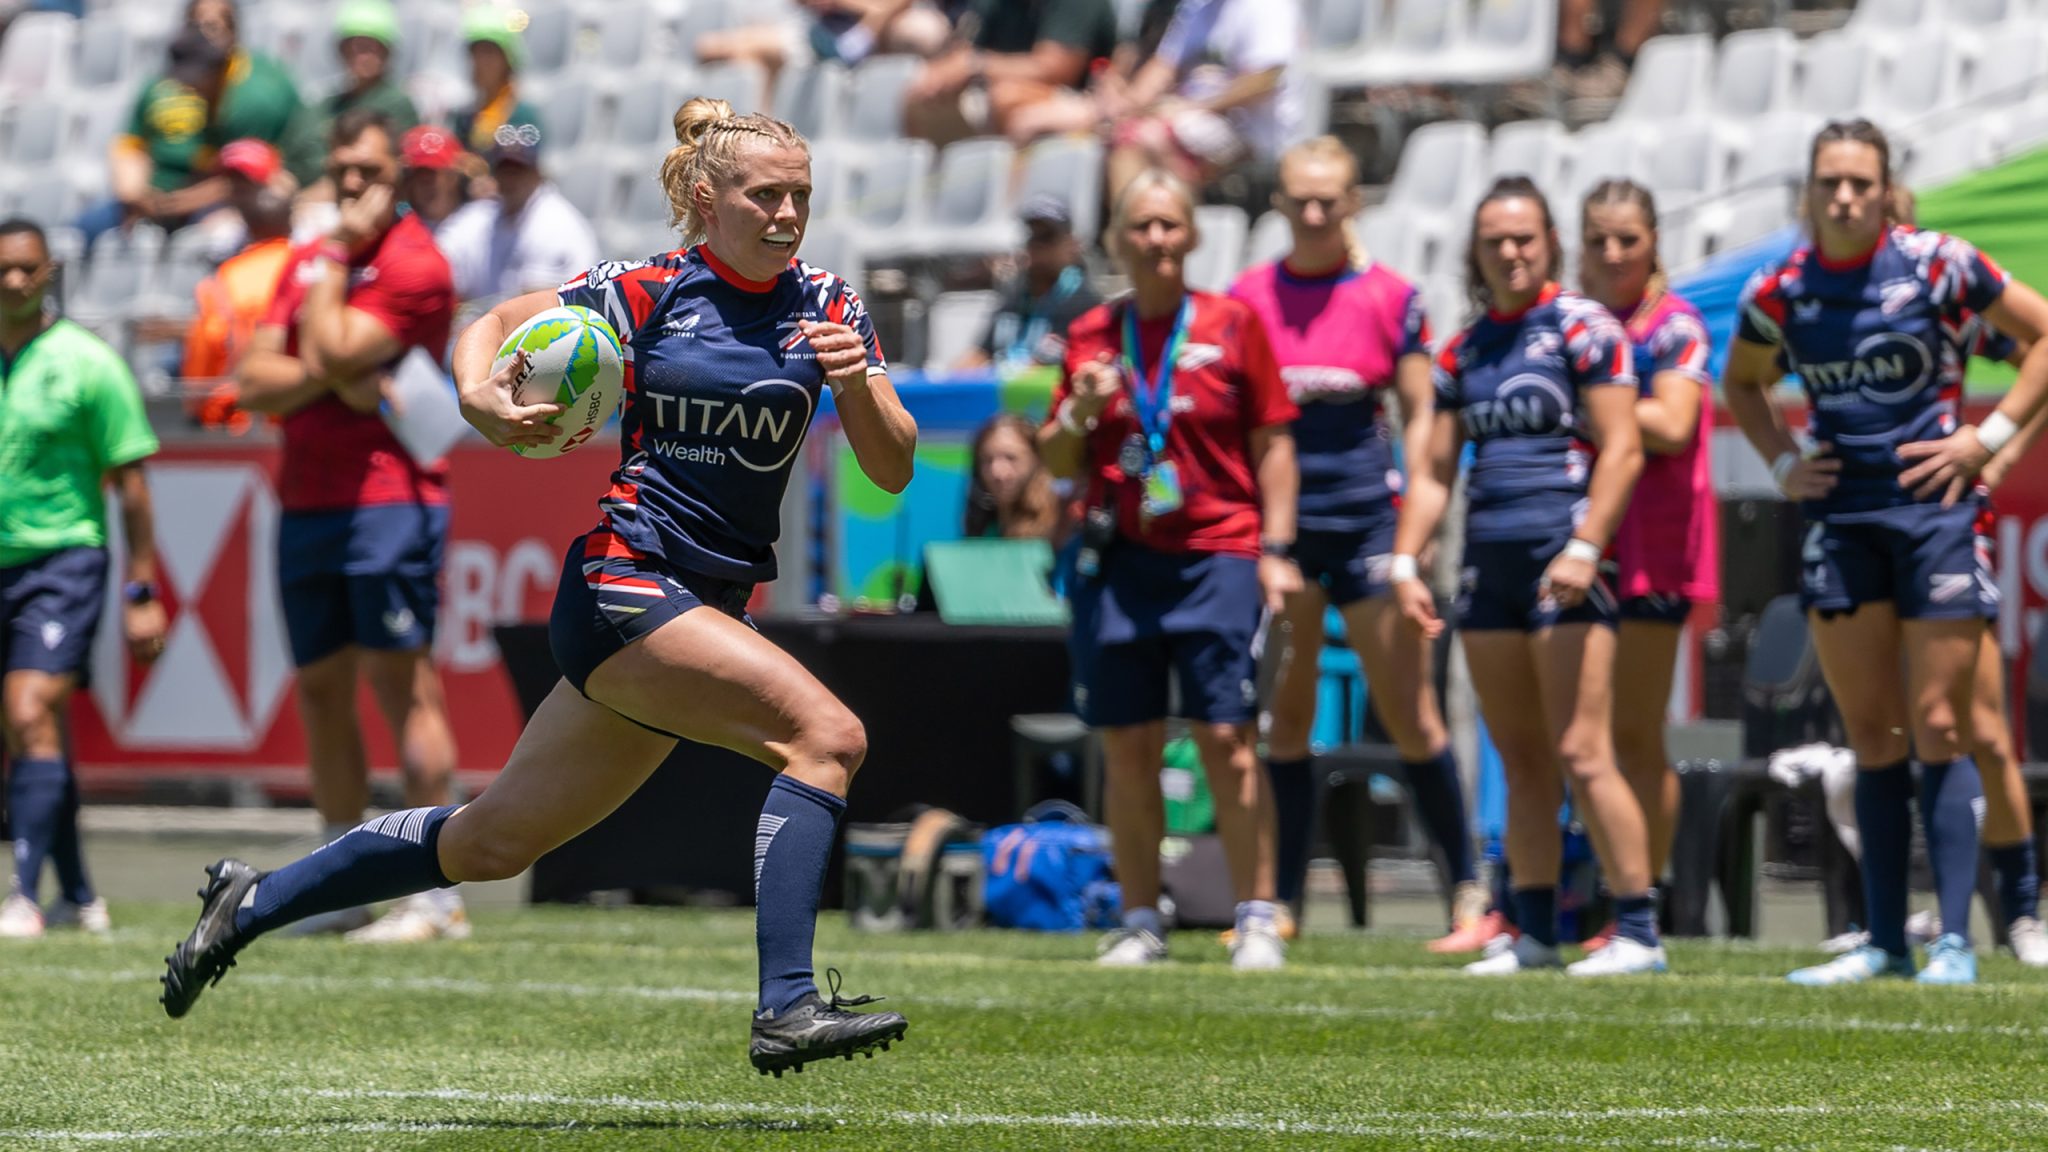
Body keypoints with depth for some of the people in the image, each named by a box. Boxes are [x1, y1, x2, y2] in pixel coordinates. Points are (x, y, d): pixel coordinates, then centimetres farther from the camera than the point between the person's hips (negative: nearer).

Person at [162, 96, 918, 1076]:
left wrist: (860, 386, -17)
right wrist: (480, 396, -18)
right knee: (827, 735, -25)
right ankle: (787, 1008, -29)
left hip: (706, 608, 6)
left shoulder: (827, 306, 6)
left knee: (492, 842, 14)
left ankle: (253, 902, 30)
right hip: (622, 585, -6)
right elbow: (491, 325, 3)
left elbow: (893, 470, 3)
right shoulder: (649, 292, -6)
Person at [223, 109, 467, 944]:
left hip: (388, 497, -8)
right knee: (321, 693, 9)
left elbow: (329, 353, -18)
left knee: (403, 688, -10)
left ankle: (439, 895, -10)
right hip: (306, 501, 8)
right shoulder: (307, 263, 17)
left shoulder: (413, 265, -7)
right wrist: (335, 377, -10)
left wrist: (333, 257, -7)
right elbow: (254, 382, 8)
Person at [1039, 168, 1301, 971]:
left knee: (1227, 740, -9)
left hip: (1216, 555, -3)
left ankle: (1257, 919, -3)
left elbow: (1273, 444, 4)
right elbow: (1059, 464, 14)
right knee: (1127, 748, 2)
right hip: (1117, 563, 3)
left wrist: (1276, 549, -4)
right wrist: (1078, 413, -6)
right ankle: (1140, 920, 11)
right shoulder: (1091, 337, 10)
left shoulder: (1233, 325, 3)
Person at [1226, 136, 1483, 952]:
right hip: (1277, 519, 2)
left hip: (1366, 515, -2)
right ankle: (1281, 902, 9)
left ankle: (1468, 889, 5)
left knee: (1409, 713, -3)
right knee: (1284, 715, 4)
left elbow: (1420, 414, 3)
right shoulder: (1249, 298, 7)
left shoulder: (1389, 297, 1)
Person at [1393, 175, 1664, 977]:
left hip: (1562, 557, -7)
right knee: (1520, 761, 8)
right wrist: (1406, 562, 6)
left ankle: (1638, 933, -9)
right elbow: (1434, 468, 18)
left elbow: (1622, 449, -10)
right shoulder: (1464, 350, 16)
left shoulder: (1581, 328, -3)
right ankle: (1535, 934, 13)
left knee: (1580, 755, -12)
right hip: (1490, 564, 7)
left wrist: (1583, 549, -18)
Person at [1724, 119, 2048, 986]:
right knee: (1870, 740, 7)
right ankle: (1885, 942, 11)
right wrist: (1783, 462, 10)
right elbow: (1741, 382, 24)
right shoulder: (1779, 293, 5)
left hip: (1931, 505, -4)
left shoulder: (1939, 265, -6)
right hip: (1839, 517, 4)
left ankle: (1954, 940, -5)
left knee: (1937, 731, -6)